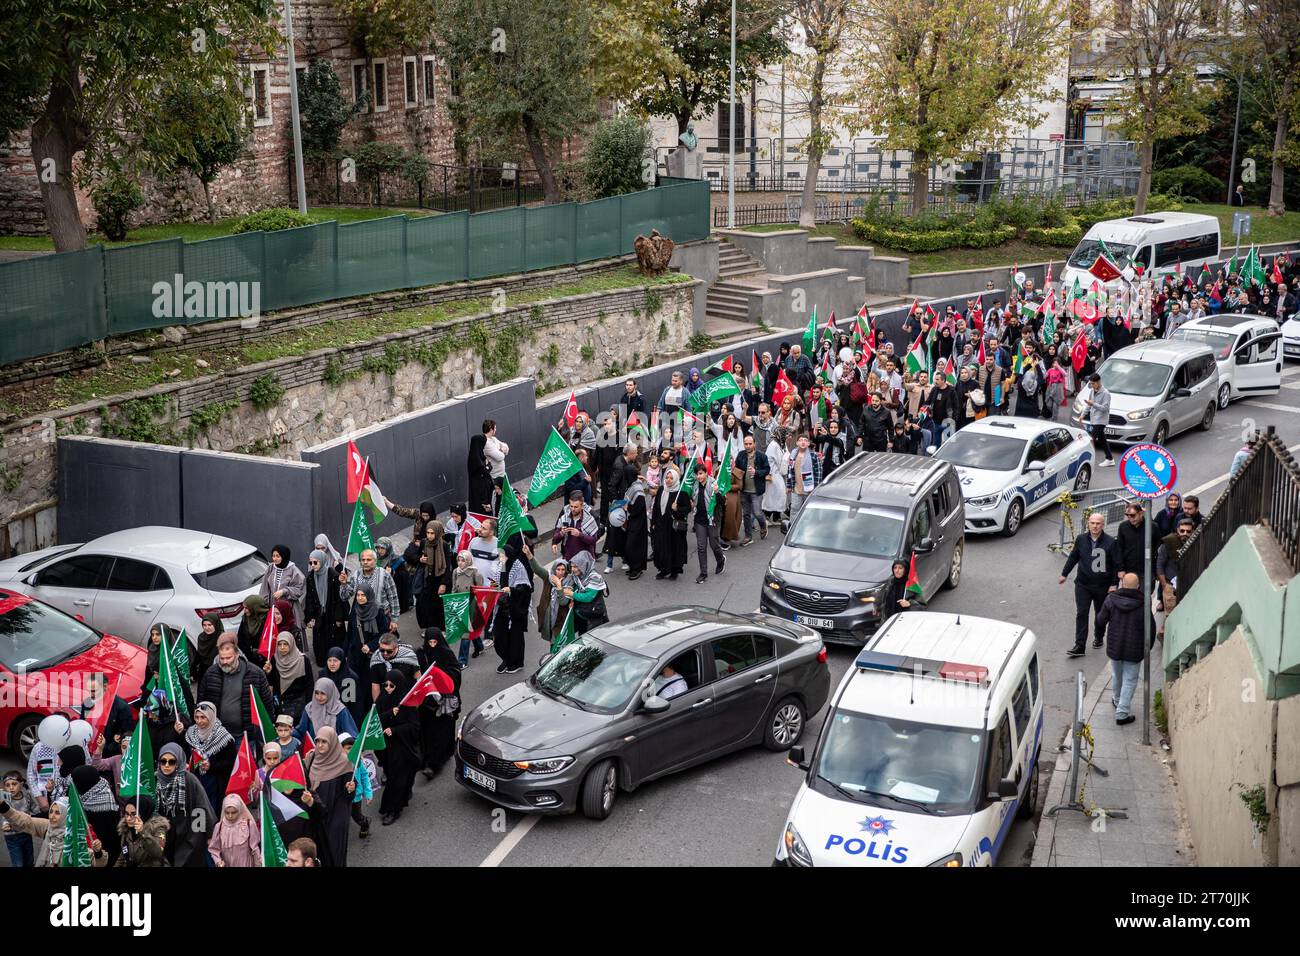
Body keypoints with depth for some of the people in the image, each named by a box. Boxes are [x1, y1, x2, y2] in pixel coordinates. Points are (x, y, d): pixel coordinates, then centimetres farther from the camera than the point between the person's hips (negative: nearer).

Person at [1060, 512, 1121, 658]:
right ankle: (1079, 646, -4)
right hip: (1083, 584, 1)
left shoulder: (1110, 542, -10)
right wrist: (1064, 573, 18)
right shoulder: (1081, 539, -2)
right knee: (1081, 614, -4)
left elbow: (1117, 565, -5)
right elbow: (1073, 557, 13)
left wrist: (1114, 584, -7)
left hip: (1103, 586, -1)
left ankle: (1098, 638, 37)